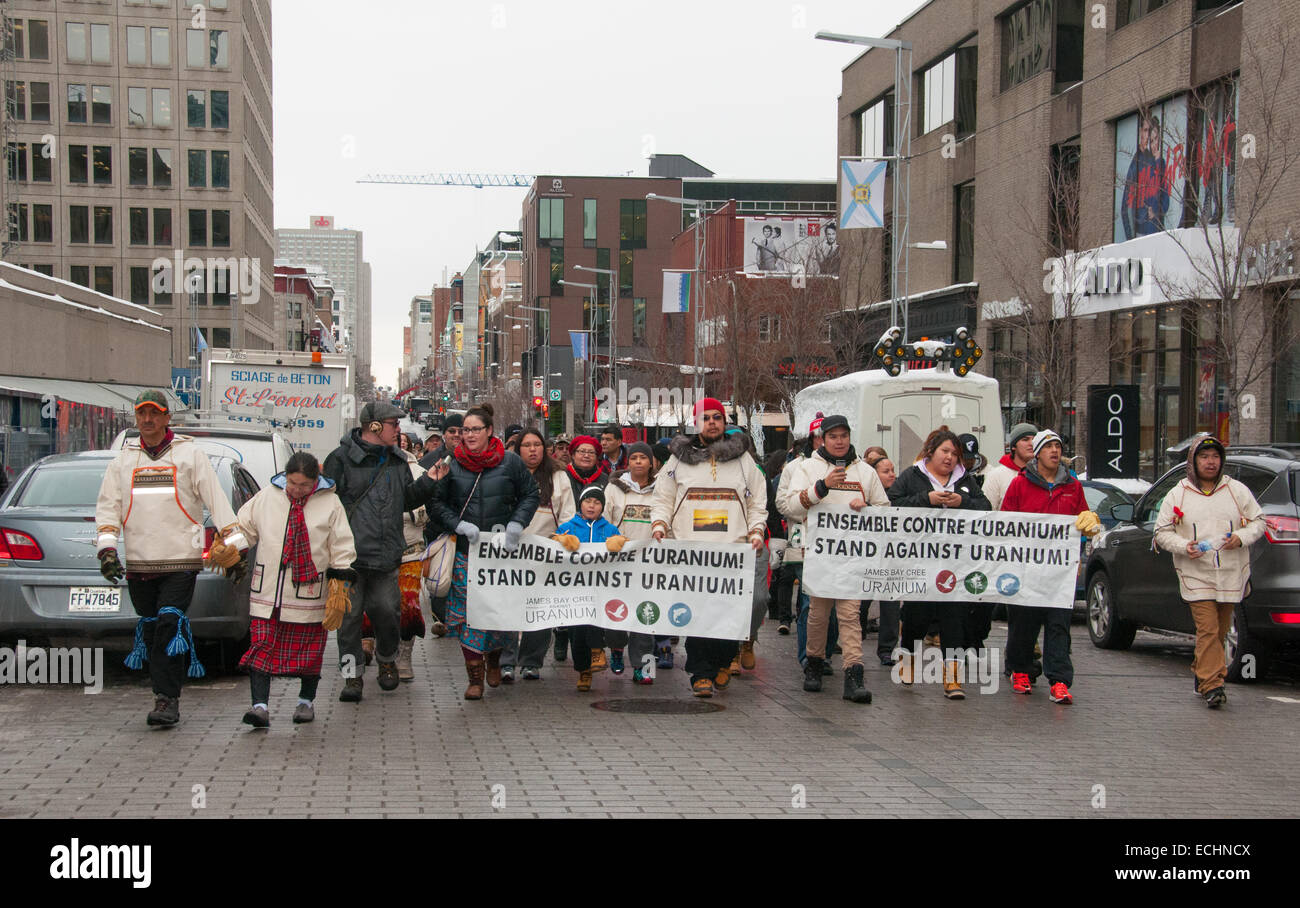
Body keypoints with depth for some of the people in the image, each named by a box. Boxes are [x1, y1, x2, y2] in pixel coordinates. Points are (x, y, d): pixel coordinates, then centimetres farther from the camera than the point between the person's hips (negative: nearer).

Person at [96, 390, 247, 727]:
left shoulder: (191, 454, 4)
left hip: (181, 560, -4)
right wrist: (107, 547, -6)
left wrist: (233, 548, -3)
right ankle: (166, 696, 15)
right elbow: (107, 505, 10)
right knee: (150, 630, 6)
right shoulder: (123, 459, 13)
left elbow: (217, 501, 3)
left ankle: (167, 699, -12)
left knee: (170, 626, -15)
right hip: (138, 561, 4)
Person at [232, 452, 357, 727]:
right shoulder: (267, 497, 4)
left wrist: (340, 587, -3)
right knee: (262, 647, -7)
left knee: (309, 650, 9)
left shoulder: (329, 503, -1)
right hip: (267, 592, 1)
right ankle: (260, 705, -8)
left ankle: (306, 701, 27)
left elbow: (342, 550, 1)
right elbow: (243, 528, 14)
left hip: (309, 594, -1)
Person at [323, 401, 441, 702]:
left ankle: (387, 660, 29)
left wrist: (427, 483, 5)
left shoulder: (396, 460, 15)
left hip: (386, 555, 4)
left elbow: (407, 500, 21)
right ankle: (352, 674, 10)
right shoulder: (342, 458, -5)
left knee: (387, 612, 2)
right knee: (349, 615, 0)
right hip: (349, 555, -4)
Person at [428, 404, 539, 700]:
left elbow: (531, 494, 8)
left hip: (502, 550, 0)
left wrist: (516, 524, -6)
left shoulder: (510, 461, 1)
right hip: (465, 552, 0)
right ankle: (475, 677, 0)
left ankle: (494, 661, 29)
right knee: (467, 612, -5)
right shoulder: (452, 464, 3)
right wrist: (459, 525, -10)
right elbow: (436, 503, 6)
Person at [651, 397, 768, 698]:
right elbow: (663, 499, 17)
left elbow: (757, 503, 18)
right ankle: (701, 674, -2)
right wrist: (659, 524, 0)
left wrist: (756, 531, 2)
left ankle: (723, 662, 18)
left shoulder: (743, 460, 16)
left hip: (734, 552, 0)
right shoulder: (679, 459, 14)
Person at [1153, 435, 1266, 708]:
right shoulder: (1178, 494, 4)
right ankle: (1212, 685, -15)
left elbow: (1258, 521, 10)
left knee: (1220, 631, 11)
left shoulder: (1237, 491, 6)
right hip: (1196, 575, -2)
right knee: (1208, 629, -13)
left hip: (1230, 575, 3)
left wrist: (1242, 537, -10)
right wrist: (1183, 546, -14)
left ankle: (1202, 674, 28)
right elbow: (1162, 532, 5)